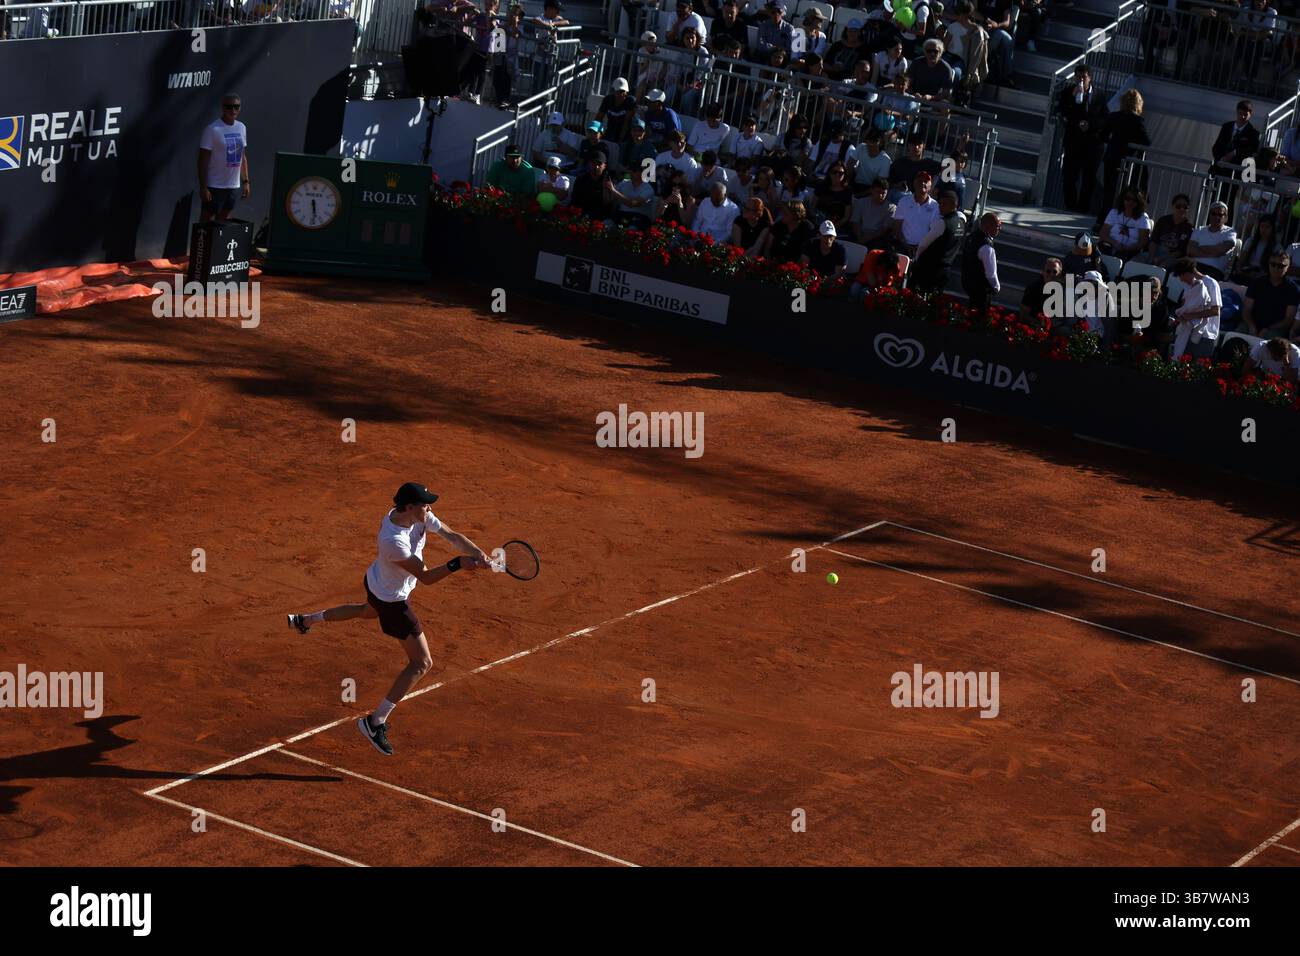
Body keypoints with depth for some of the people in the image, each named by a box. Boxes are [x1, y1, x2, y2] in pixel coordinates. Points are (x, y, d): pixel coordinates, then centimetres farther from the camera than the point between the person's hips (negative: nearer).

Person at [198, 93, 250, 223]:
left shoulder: (242, 128, 9)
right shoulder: (212, 129, -12)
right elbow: (203, 160, -13)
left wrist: (246, 182, 13)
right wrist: (203, 187, -17)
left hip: (234, 186, 6)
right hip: (215, 186, -6)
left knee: (224, 219, 11)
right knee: (206, 219, -2)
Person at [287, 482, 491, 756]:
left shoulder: (419, 516, -18)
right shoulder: (394, 541, -41)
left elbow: (452, 536, -15)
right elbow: (425, 577, -35)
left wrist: (478, 553, -30)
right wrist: (458, 564, -43)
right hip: (392, 601, -9)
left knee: (368, 611, 44)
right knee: (422, 663, -5)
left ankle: (305, 620, 62)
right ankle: (376, 722, 0)